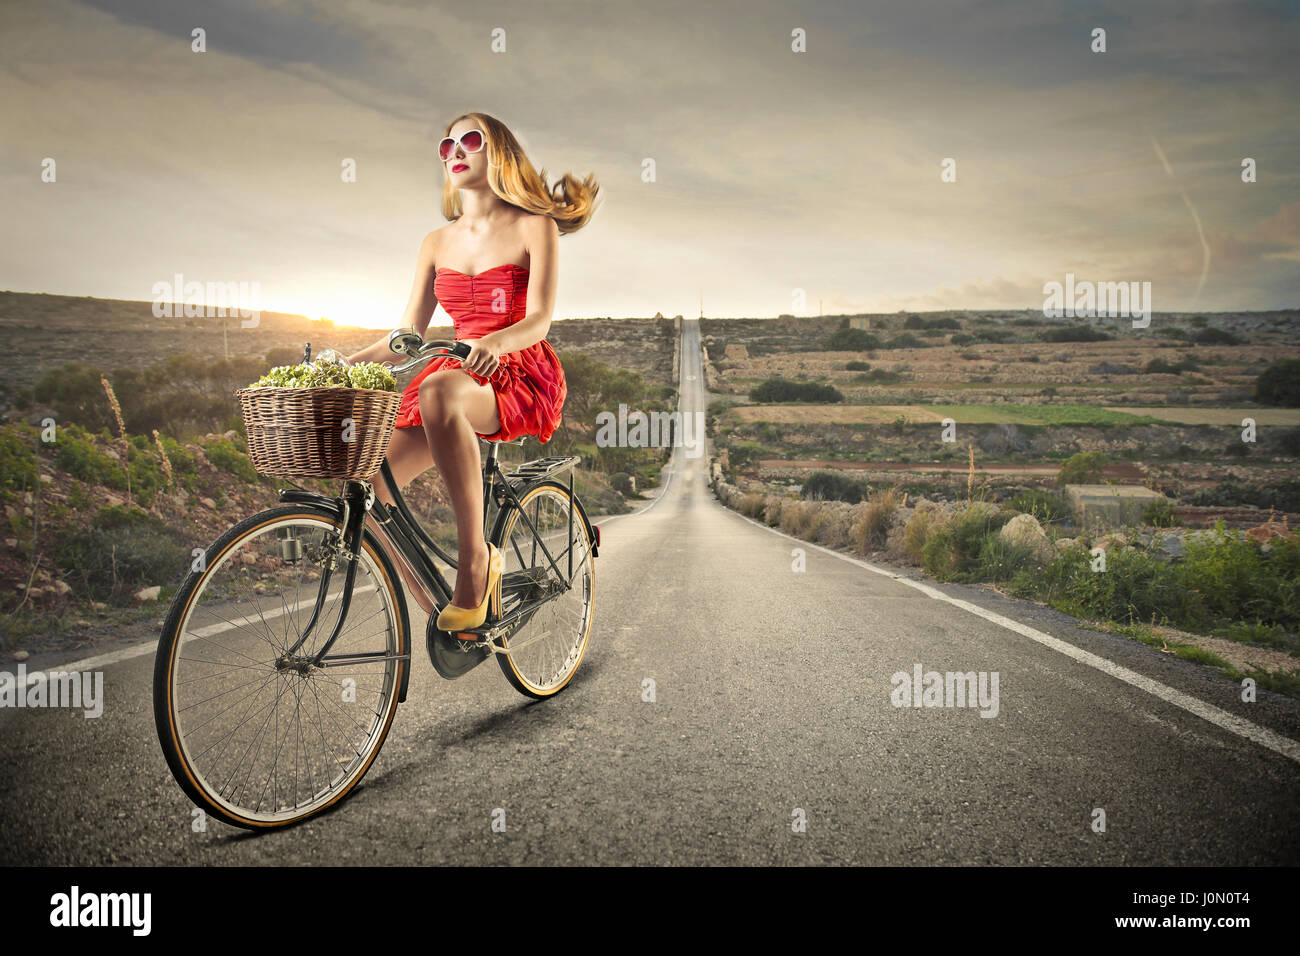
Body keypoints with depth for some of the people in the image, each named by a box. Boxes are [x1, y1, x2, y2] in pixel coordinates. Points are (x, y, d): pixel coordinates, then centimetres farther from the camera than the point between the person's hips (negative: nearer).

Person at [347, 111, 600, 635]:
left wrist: (494, 344, -33)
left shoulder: (534, 227, 0)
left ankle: (475, 558, -31)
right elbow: (409, 332, 14)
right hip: (456, 375, 6)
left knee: (437, 391, -41)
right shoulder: (437, 243, 15)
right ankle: (442, 612, -3)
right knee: (370, 483, -16)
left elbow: (538, 319, -12)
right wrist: (343, 364, 0)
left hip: (522, 379, -5)